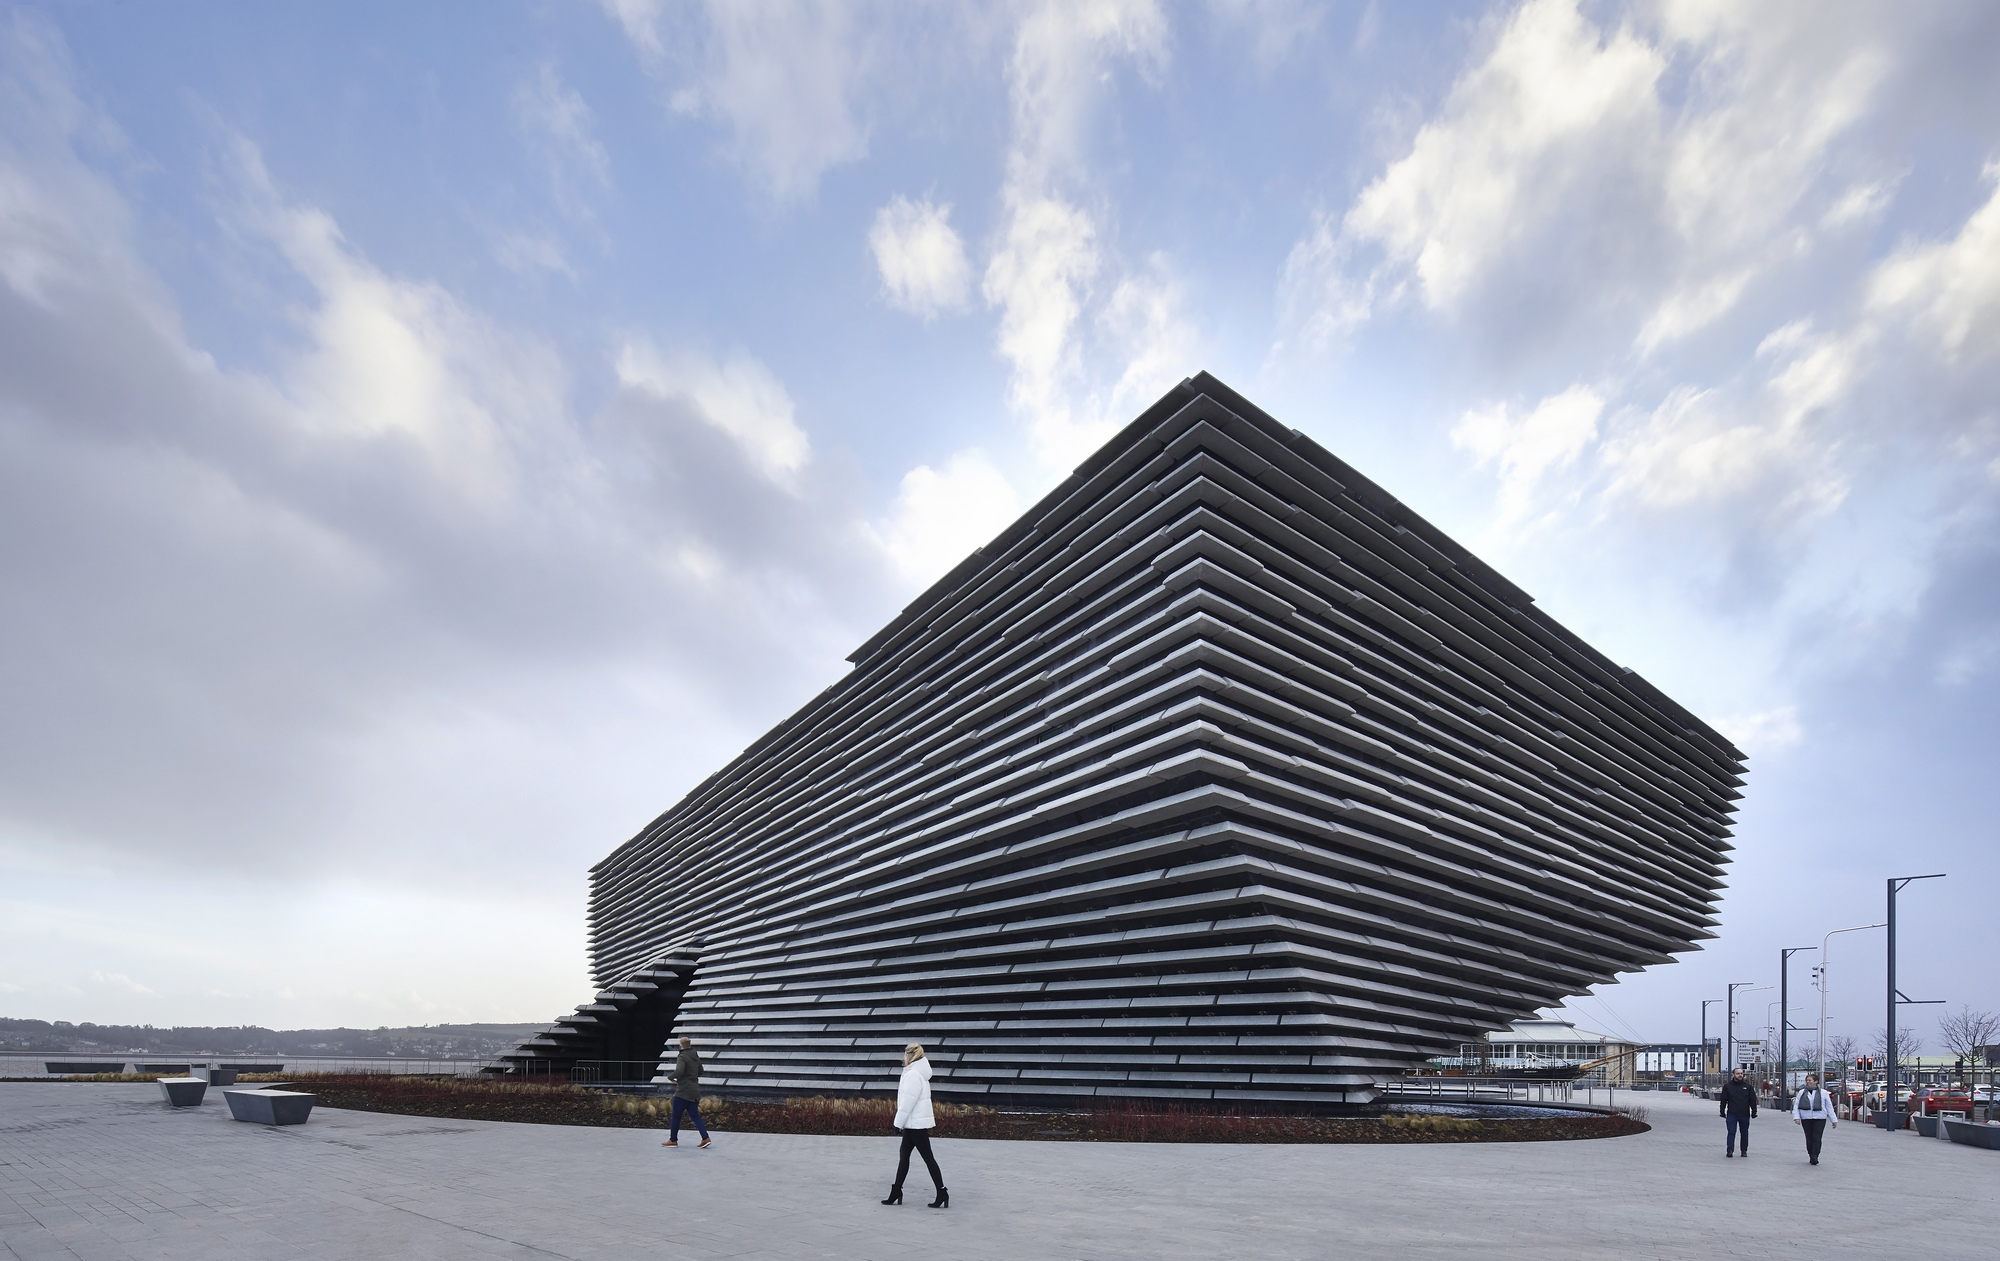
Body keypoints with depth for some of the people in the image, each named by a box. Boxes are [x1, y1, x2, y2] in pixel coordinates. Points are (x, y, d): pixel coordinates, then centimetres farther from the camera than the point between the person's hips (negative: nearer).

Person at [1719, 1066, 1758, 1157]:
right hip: (1731, 1114, -1)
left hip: (1744, 1115, 1)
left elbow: (1753, 1100, 9)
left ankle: (1744, 1150, 22)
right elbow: (1723, 1100, 6)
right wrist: (1722, 1112, 3)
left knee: (1744, 1133, 10)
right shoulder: (1727, 1086, 3)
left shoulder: (1748, 1086, 6)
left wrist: (1754, 1112, 3)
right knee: (1731, 1133, -5)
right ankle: (1729, 1150, -7)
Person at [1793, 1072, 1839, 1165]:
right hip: (1806, 1119, 2)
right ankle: (1811, 1156, 14)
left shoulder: (1823, 1093, 9)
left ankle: (1815, 1157, -10)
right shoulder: (1802, 1093, 11)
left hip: (1820, 1119, -2)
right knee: (1809, 1139, 4)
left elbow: (1829, 1107, 12)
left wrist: (1834, 1120, 8)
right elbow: (1796, 1106, 8)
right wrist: (1796, 1117, -4)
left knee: (1817, 1138, -10)